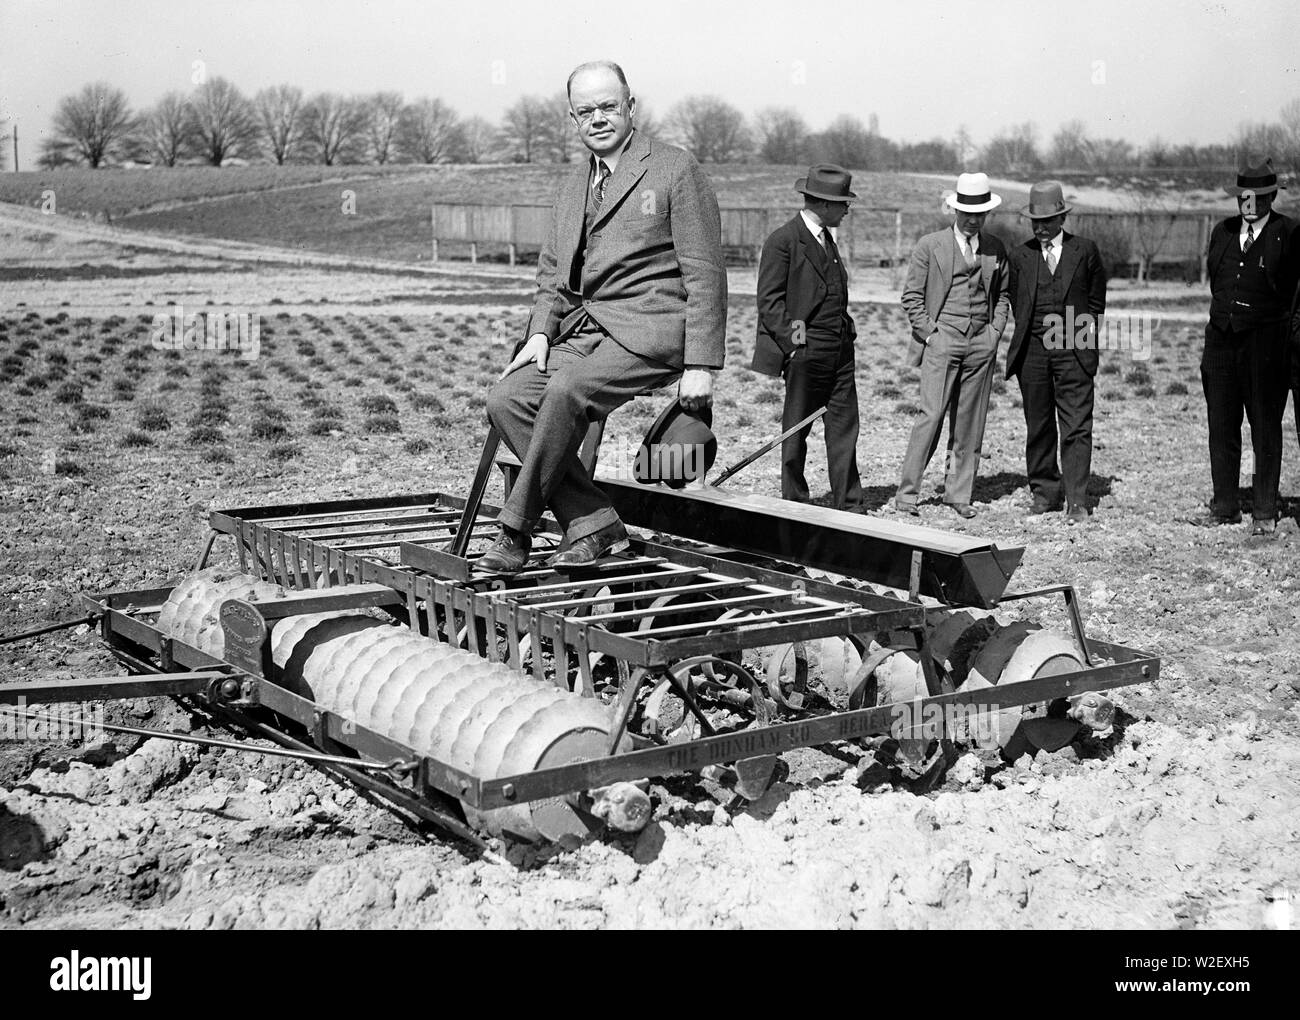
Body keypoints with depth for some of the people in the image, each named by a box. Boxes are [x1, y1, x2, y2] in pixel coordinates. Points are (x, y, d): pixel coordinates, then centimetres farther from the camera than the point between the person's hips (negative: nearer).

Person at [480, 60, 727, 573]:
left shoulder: (675, 170, -1)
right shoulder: (573, 185, 19)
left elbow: (705, 274, -6)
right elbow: (551, 270, 24)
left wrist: (700, 366, -12)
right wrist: (541, 330, 3)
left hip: (649, 329, -7)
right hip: (581, 330, 7)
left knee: (567, 391, -31)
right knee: (506, 399, -16)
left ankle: (516, 531, -17)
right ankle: (594, 525, -12)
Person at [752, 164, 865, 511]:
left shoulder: (827, 238, 17)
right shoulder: (783, 241, -8)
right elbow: (769, 300, -11)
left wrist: (847, 332, 14)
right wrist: (792, 343, -16)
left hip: (840, 351, 8)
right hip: (805, 351, -8)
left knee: (844, 428, 6)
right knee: (796, 430, 4)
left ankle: (848, 505, 11)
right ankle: (794, 504, 13)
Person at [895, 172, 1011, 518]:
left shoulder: (996, 249, 12)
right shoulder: (930, 245, 2)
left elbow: (1002, 295, 22)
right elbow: (911, 295, 3)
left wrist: (996, 331, 8)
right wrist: (928, 333, -5)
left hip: (981, 344, 4)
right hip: (942, 341, -4)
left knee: (970, 422, 4)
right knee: (931, 415, -11)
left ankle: (958, 493, 12)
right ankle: (906, 492, -6)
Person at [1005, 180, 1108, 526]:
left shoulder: (1085, 251, 4)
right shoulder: (1020, 255, 9)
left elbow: (1097, 301, 11)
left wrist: (1081, 334, 5)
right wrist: (1032, 331, 9)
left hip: (1074, 349, -2)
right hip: (1033, 350, 2)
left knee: (1077, 428, -7)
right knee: (1038, 426, 7)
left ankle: (1077, 501, -7)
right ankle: (1045, 492, 19)